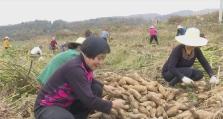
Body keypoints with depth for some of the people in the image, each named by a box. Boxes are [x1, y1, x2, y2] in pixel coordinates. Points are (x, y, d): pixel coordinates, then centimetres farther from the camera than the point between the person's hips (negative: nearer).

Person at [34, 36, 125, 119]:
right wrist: (111, 105, -16)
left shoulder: (86, 66, -3)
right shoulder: (75, 68, -28)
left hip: (66, 105, 9)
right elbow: (88, 100, -30)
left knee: (97, 89, -2)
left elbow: (90, 82, 21)